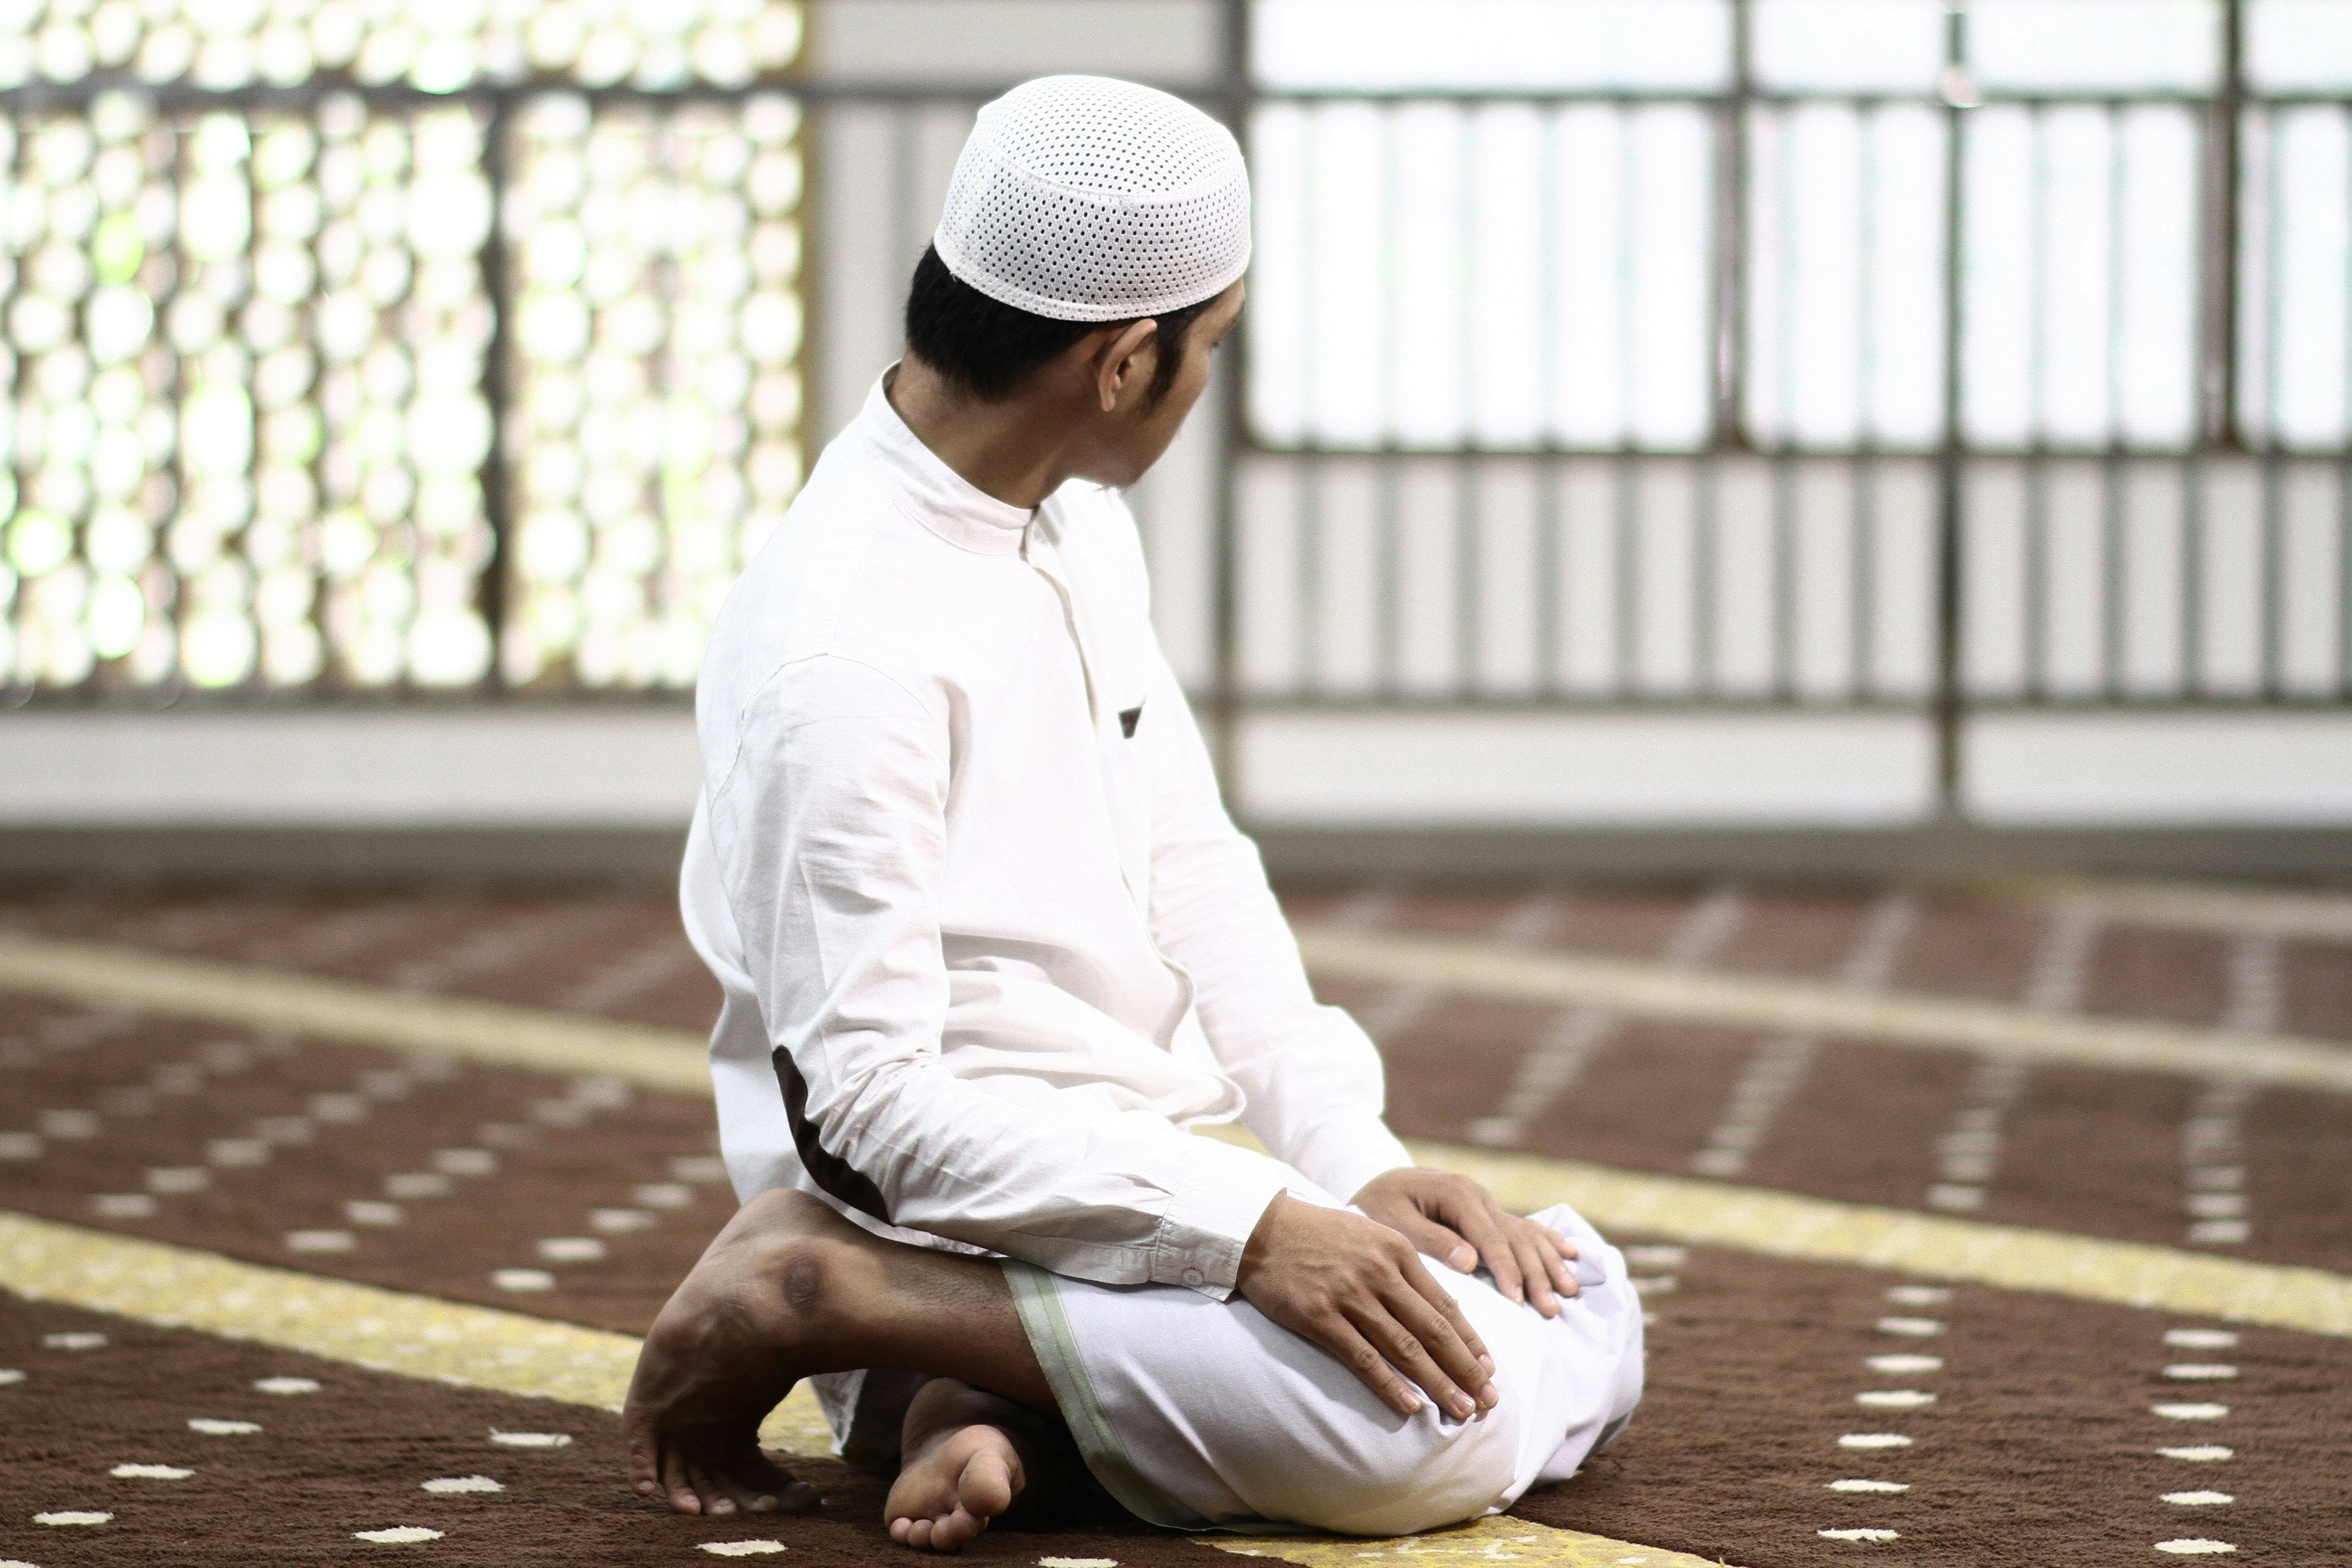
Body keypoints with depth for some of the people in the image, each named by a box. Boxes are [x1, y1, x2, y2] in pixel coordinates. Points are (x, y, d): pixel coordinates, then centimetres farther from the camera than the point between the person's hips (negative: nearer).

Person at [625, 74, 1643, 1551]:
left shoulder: (1082, 524, 8)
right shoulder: (846, 658, -22)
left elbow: (1197, 874, 10)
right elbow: (873, 1102, -23)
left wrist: (1354, 1158, -5)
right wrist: (1254, 1229, -28)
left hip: (1140, 1175, 10)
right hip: (968, 1212, -10)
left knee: (1579, 1296, 9)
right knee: (1439, 1415, -27)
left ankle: (1014, 1416, -7)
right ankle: (819, 1296, -13)